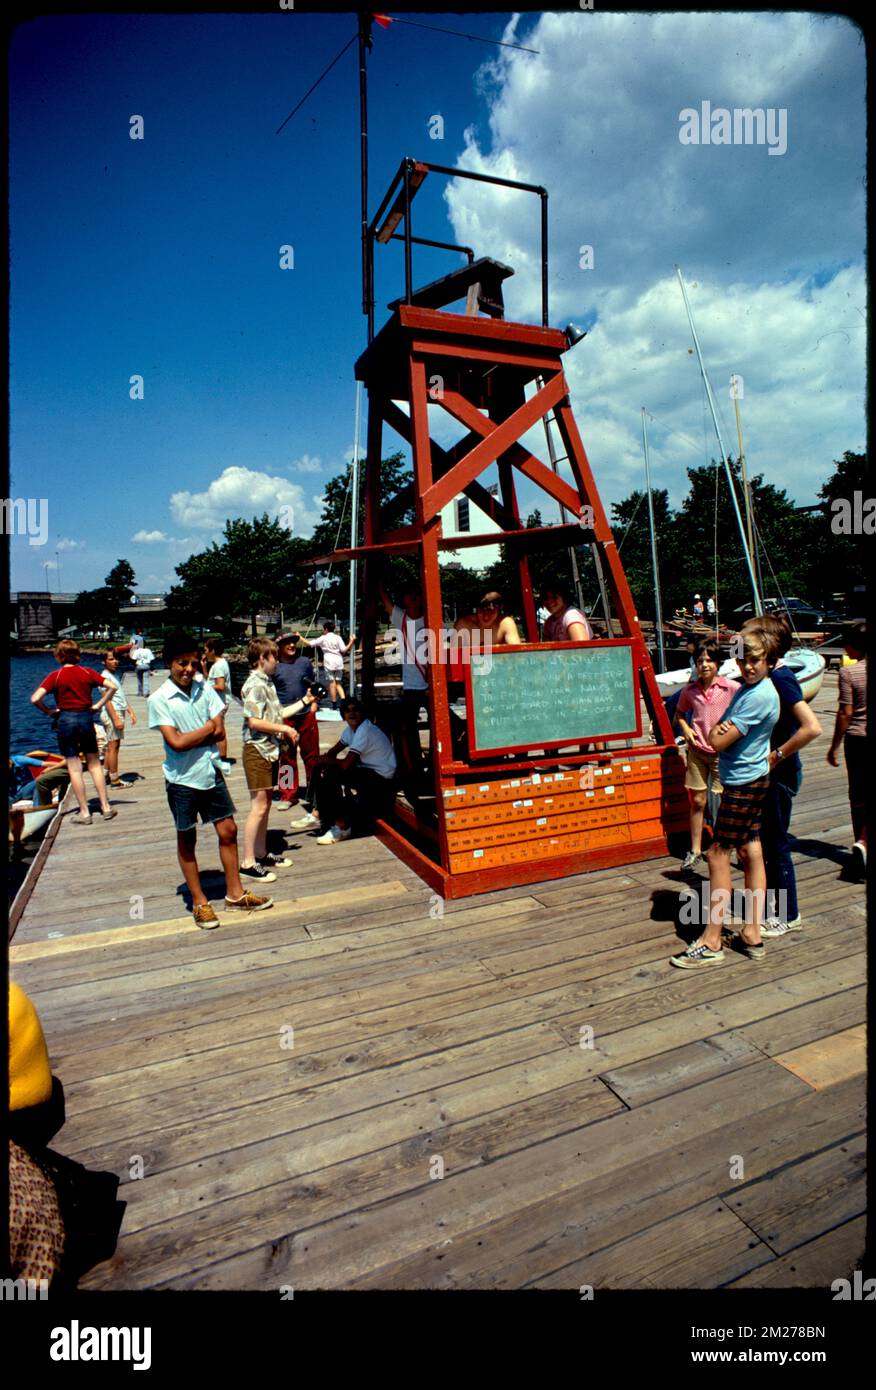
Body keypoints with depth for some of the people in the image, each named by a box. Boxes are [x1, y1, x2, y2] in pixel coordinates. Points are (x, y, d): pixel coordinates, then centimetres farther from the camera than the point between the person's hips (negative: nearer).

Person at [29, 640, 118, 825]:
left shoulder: (55, 676, -7)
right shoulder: (87, 672, 0)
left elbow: (35, 698, -17)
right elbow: (112, 686, -6)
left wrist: (48, 711, 0)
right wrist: (99, 704, 2)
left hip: (66, 720, -2)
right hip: (86, 718, 2)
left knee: (74, 768, 4)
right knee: (94, 764, 13)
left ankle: (84, 813, 8)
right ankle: (105, 808, 12)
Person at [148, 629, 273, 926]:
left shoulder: (205, 690, 0)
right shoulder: (159, 700, -11)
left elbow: (220, 732, -4)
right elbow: (176, 742, -19)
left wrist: (191, 737, -16)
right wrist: (208, 727, -9)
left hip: (211, 772, 4)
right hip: (182, 779, -4)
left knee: (227, 831, 8)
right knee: (187, 840, 10)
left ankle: (235, 893, 24)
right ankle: (199, 902, 24)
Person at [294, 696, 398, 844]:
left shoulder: (365, 731, -23)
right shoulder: (352, 728, 6)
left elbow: (345, 765, -28)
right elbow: (333, 752, 11)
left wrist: (326, 760, -9)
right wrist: (325, 760, -11)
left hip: (381, 780, -10)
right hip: (367, 771, 10)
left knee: (331, 774, -24)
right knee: (321, 769, 7)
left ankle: (342, 827, -14)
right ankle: (318, 816, 15)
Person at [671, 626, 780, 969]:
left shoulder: (759, 696, -21)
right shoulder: (746, 688, 11)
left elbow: (718, 742, -22)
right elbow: (717, 735, 16)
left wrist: (716, 730, -4)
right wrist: (721, 728, -3)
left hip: (742, 783, -10)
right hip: (751, 780, 10)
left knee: (718, 855, -5)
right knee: (751, 853, 12)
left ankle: (711, 942, 3)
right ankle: (753, 935, 20)